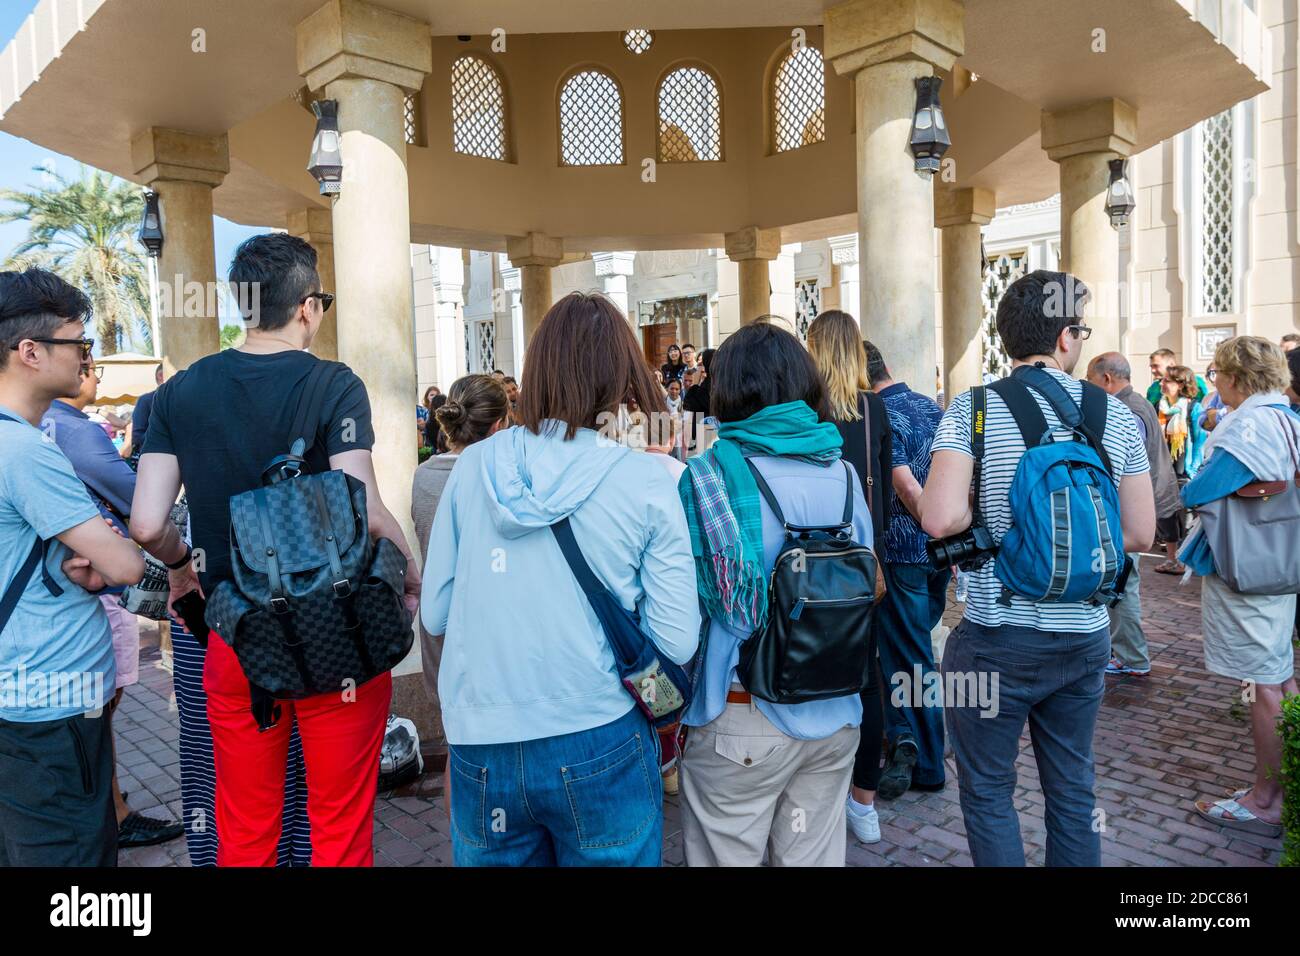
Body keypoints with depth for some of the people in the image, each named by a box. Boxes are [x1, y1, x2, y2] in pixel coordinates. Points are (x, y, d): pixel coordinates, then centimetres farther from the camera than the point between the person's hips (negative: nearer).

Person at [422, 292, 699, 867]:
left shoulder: (473, 465, -4)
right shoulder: (646, 483, -10)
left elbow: (435, 613, 2)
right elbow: (677, 642, -11)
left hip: (481, 748, 2)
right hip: (598, 750, -2)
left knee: (498, 855, 24)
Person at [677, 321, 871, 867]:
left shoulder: (707, 475, -13)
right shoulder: (843, 476, 1)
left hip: (740, 721, -4)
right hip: (834, 717, 5)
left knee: (727, 856, 12)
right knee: (814, 857, 19)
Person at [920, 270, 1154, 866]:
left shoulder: (972, 409, -11)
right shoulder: (1116, 414, 0)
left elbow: (939, 520, -22)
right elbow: (1140, 533, 3)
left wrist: (991, 514, -1)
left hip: (997, 639, -4)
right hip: (1086, 636, 4)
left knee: (988, 792, 11)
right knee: (1073, 790, 20)